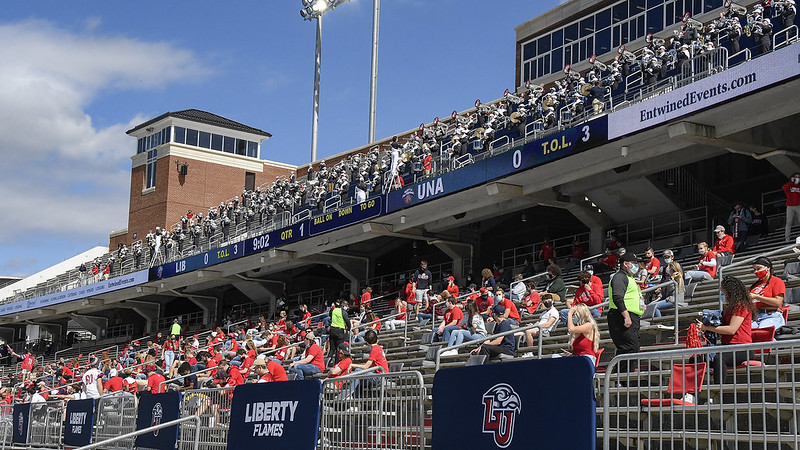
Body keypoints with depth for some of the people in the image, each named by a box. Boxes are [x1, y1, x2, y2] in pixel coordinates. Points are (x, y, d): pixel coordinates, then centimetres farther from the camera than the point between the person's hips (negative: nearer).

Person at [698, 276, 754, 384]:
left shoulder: (741, 306, -7)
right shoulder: (730, 307, 24)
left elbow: (731, 329, -16)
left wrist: (707, 328, -13)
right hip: (728, 346, 9)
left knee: (719, 359, -37)